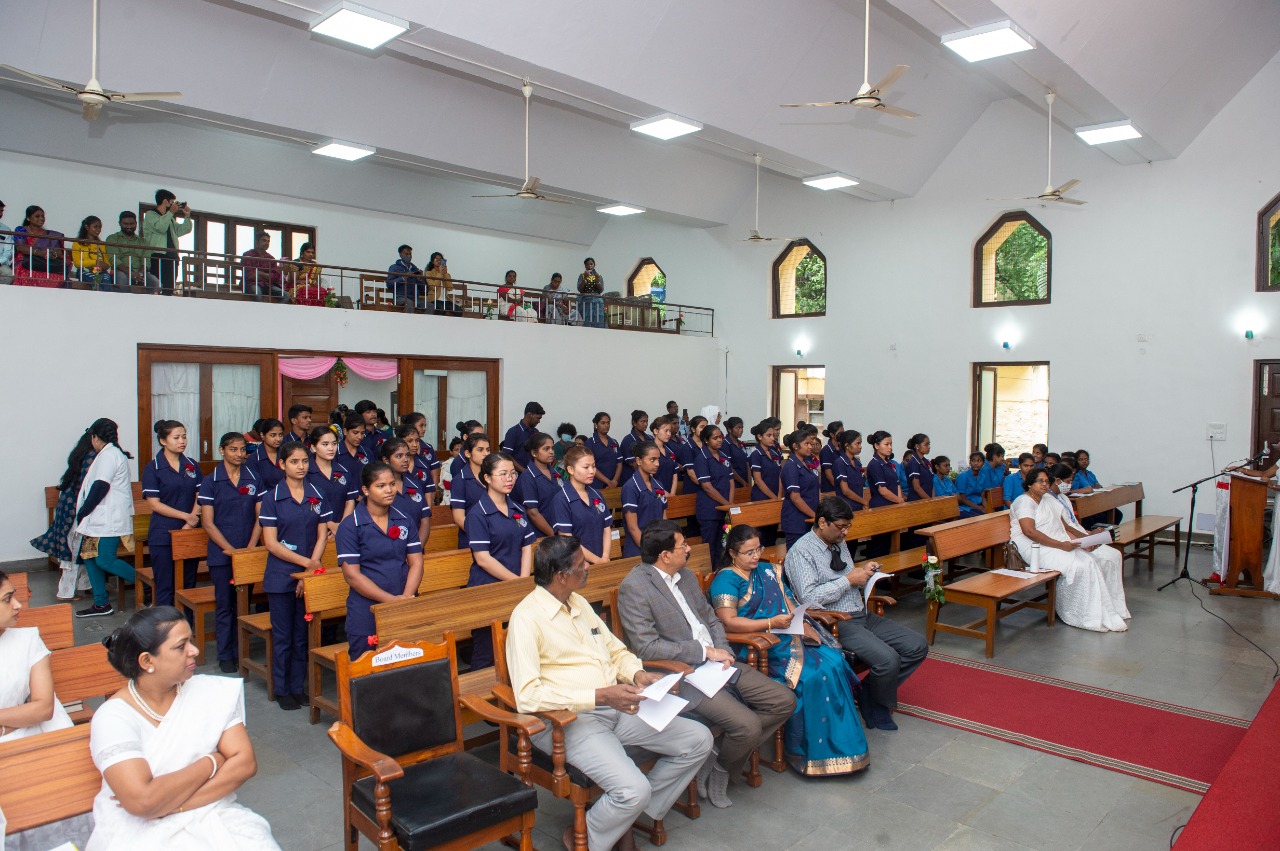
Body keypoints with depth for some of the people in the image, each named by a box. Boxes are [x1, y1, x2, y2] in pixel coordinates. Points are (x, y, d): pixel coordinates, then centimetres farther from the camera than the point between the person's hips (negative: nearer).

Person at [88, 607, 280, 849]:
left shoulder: (211, 692, 1)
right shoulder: (113, 717, -9)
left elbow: (245, 762, -5)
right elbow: (142, 801, -20)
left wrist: (172, 804, -13)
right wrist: (211, 763, -10)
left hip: (210, 816, 3)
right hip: (140, 831, -3)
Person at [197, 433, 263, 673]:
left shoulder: (255, 480, 4)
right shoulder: (210, 481, -2)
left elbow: (259, 517, 4)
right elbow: (207, 523, -5)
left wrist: (250, 548, -8)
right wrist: (231, 550, -11)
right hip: (221, 553, -2)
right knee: (224, 605, 6)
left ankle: (241, 652, 20)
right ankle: (225, 655, 17)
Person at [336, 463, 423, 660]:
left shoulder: (406, 522, 8)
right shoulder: (350, 526, -5)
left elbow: (416, 563, 5)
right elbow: (352, 574, -11)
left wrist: (406, 597, -12)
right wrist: (391, 599, -17)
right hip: (366, 615, -4)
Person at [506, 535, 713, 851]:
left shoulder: (579, 603, 13)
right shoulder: (527, 618, -14)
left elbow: (616, 650, 20)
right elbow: (527, 695, -23)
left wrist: (637, 673, -3)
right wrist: (600, 696, -26)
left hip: (616, 707, 8)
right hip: (568, 720, -8)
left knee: (698, 740, 0)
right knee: (634, 789, -28)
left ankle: (628, 817, 12)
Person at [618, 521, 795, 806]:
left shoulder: (686, 575, 12)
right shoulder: (634, 587, -14)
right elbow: (646, 647, -20)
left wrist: (723, 650, -2)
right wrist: (705, 652, -16)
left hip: (717, 662, 9)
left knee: (784, 701, 0)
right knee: (747, 725, -23)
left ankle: (721, 753, 13)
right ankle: (720, 770, 9)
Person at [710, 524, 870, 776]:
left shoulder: (767, 571, 20)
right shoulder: (726, 580, -4)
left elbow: (788, 601, 18)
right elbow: (729, 622, -14)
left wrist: (802, 623, -2)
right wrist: (771, 623, -20)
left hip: (789, 634, 7)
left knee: (834, 662, -16)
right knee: (811, 675, -25)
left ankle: (840, 742, -8)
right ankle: (810, 750, -9)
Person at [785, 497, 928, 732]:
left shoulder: (839, 544, 14)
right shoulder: (800, 552, -12)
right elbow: (809, 598, -21)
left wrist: (864, 572, 3)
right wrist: (849, 579, -17)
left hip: (863, 616, 9)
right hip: (836, 623, -9)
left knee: (918, 646, -3)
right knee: (888, 659, -26)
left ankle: (870, 693, 9)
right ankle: (878, 705, 6)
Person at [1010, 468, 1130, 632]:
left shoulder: (1049, 500, 21)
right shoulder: (1024, 502, -7)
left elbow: (1065, 526, 18)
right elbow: (1029, 531, -20)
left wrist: (1086, 537, 0)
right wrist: (1060, 545, -24)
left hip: (1062, 542, 9)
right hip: (1037, 548, -9)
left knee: (1112, 555, -3)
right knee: (1082, 564, -30)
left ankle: (1109, 610, -1)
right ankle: (1096, 618, -19)